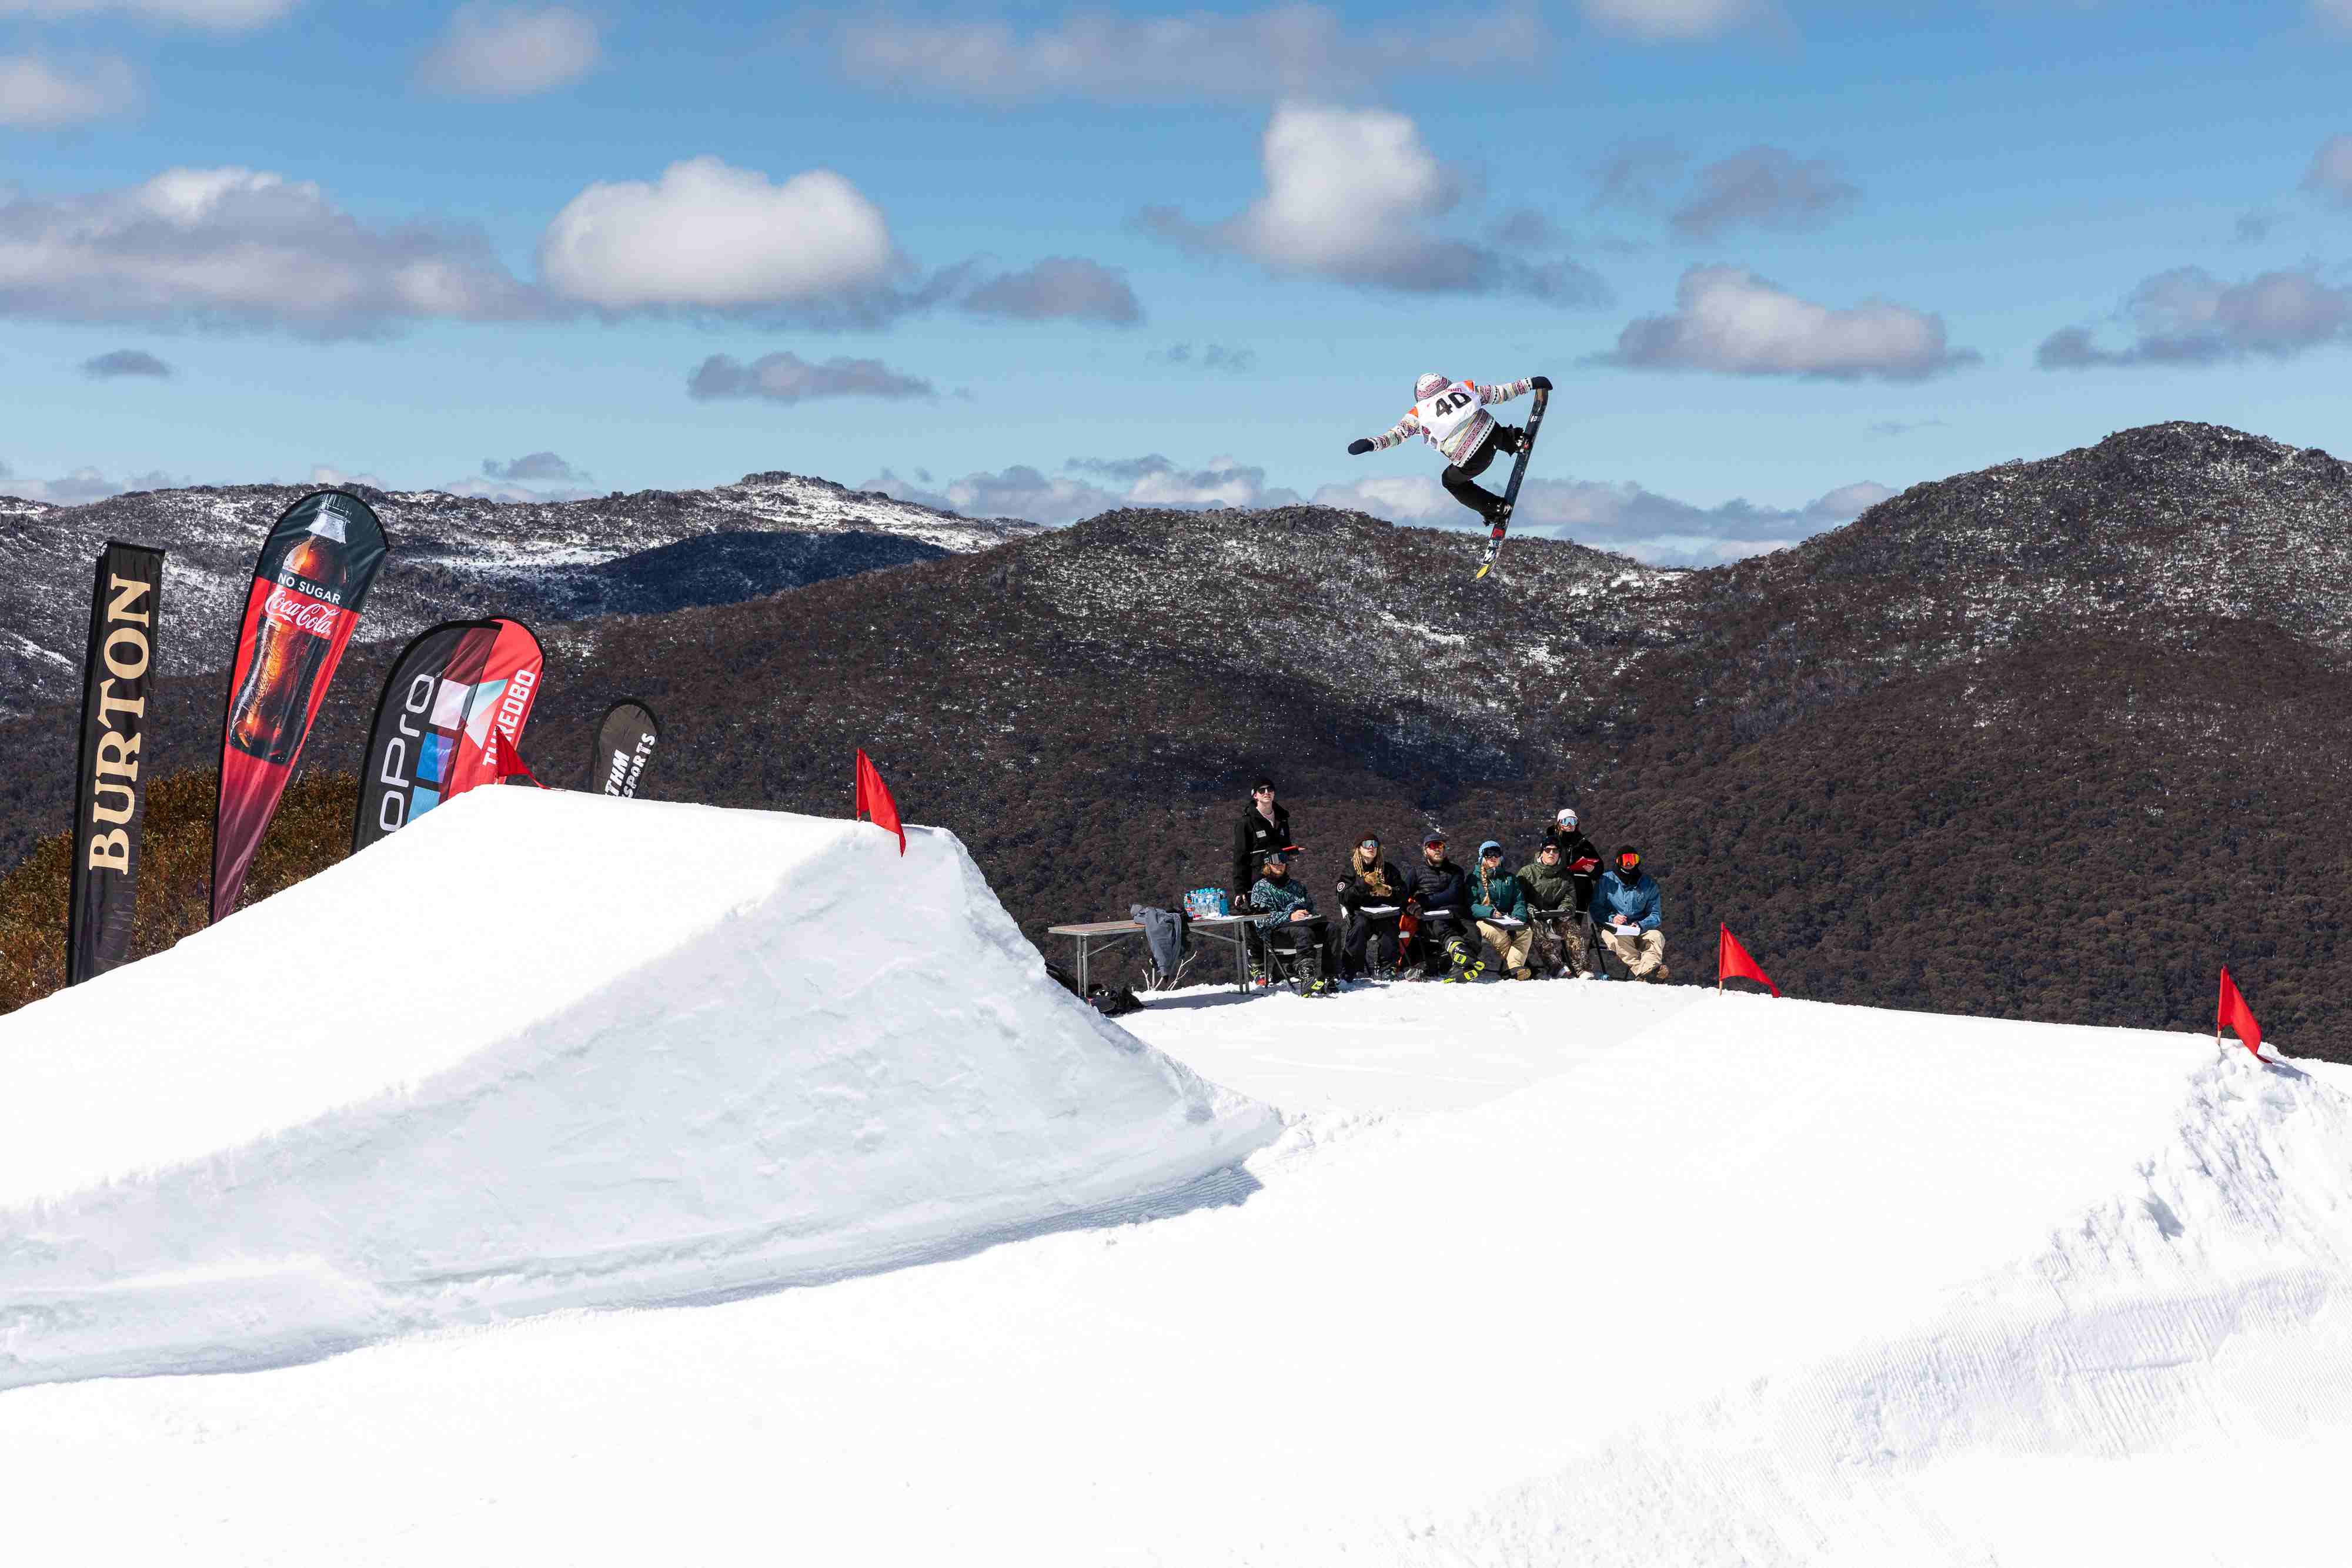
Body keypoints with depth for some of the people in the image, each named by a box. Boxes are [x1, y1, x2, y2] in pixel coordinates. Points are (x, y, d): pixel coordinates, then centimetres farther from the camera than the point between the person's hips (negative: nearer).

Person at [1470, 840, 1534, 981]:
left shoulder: (1510, 878, 22)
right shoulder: (1475, 878, 9)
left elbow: (1519, 901, 12)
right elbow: (1472, 906, -4)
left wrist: (1518, 917, -11)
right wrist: (1491, 912, -22)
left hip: (1508, 921, 3)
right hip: (1484, 920, -3)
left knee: (1527, 931, -28)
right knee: (1496, 933, -38)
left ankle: (1513, 967, -46)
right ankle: (1517, 963, -31)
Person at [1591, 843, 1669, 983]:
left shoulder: (1649, 884, 13)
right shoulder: (1606, 880, 8)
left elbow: (1655, 915, 10)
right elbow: (1596, 909, 6)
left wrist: (1641, 925, -11)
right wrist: (1612, 918, -14)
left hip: (1641, 930, 2)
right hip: (1612, 929, -2)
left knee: (1657, 936, -30)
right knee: (1621, 938, -37)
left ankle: (1648, 970, -59)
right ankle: (1642, 971, -59)